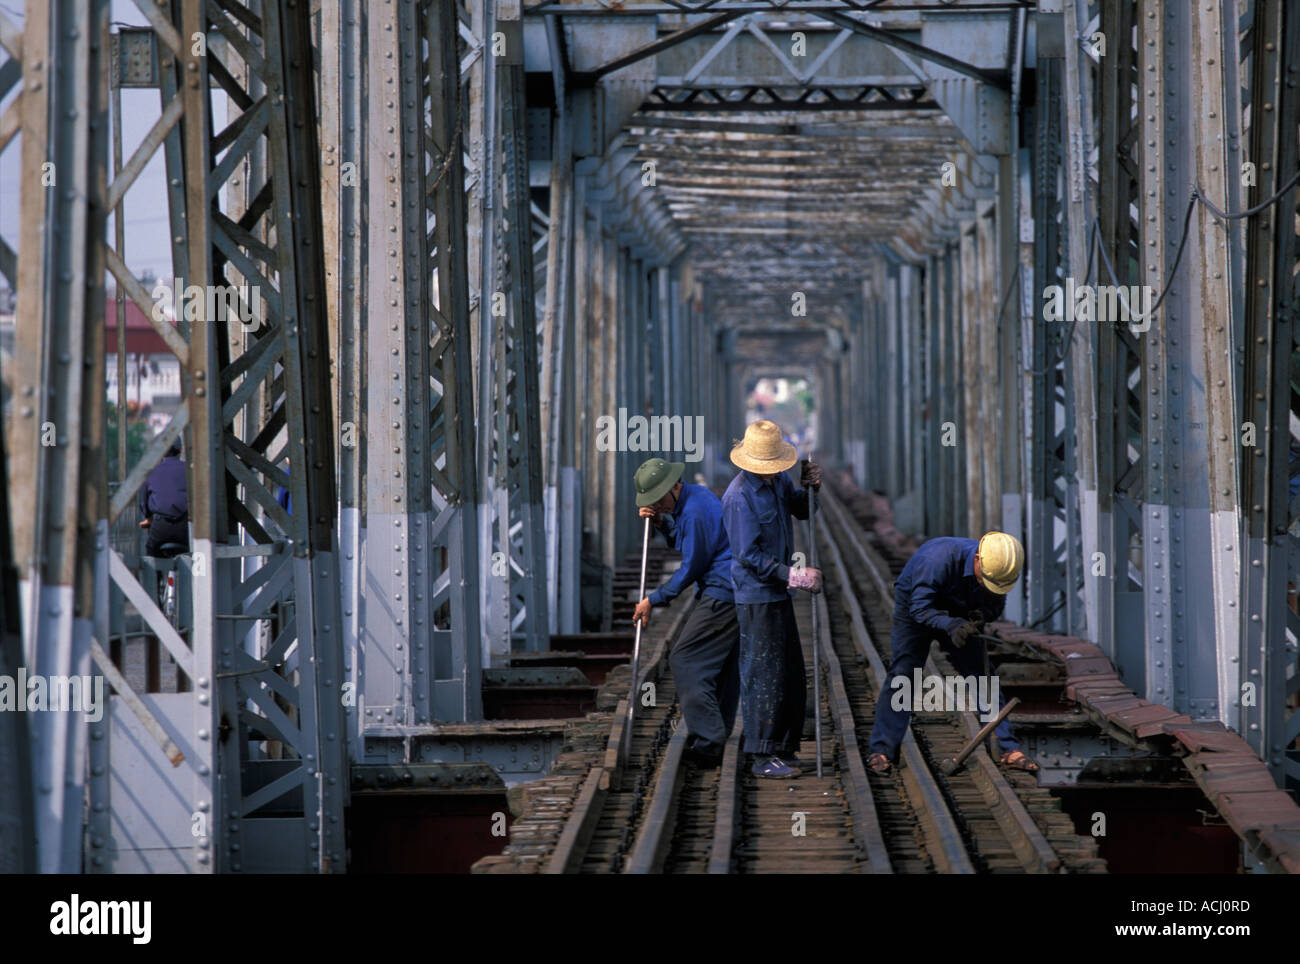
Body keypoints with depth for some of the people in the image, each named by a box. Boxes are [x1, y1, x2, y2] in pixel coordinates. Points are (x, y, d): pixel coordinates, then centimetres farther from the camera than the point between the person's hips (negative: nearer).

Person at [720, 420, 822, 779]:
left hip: (778, 592, 9)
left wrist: (811, 486, -3)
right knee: (764, 674, -7)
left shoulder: (777, 480, 5)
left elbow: (800, 510, 19)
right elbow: (749, 554, -21)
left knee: (791, 672, 14)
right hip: (756, 595, -9)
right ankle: (763, 757, -2)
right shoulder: (739, 497, -20)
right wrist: (793, 575, -22)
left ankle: (784, 748, 23)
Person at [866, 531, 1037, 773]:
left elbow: (996, 603, -5)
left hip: (959, 614, 4)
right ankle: (881, 751, -6)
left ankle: (1009, 749, -2)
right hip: (914, 609, -4)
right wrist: (951, 626, -50)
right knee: (902, 674, -13)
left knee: (981, 676, -3)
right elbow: (919, 608, -34)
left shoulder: (998, 567, -22)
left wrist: (983, 614, -29)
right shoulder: (938, 558, -39)